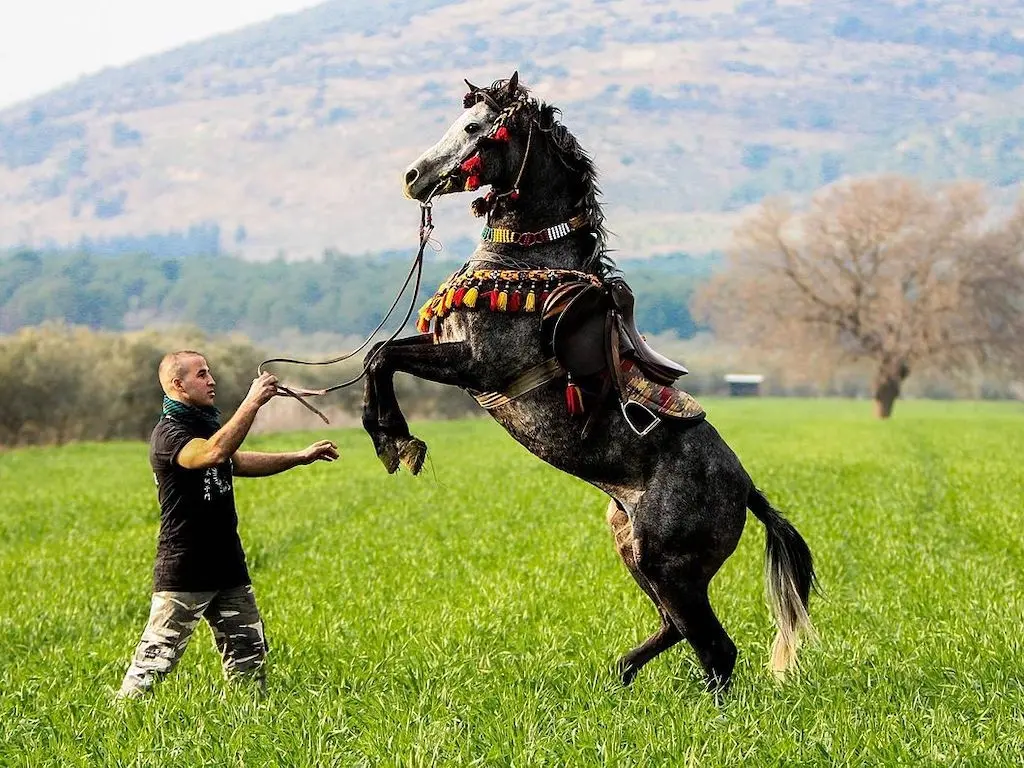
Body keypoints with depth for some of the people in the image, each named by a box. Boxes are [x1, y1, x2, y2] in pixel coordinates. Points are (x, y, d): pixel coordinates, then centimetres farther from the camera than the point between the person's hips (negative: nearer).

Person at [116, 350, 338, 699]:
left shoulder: (205, 424, 14)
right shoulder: (168, 433, -17)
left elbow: (239, 462, 28)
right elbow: (214, 454, -36)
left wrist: (300, 457, 22)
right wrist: (253, 402, -33)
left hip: (227, 566, 9)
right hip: (183, 573, -9)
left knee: (248, 651, 11)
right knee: (156, 657, -7)